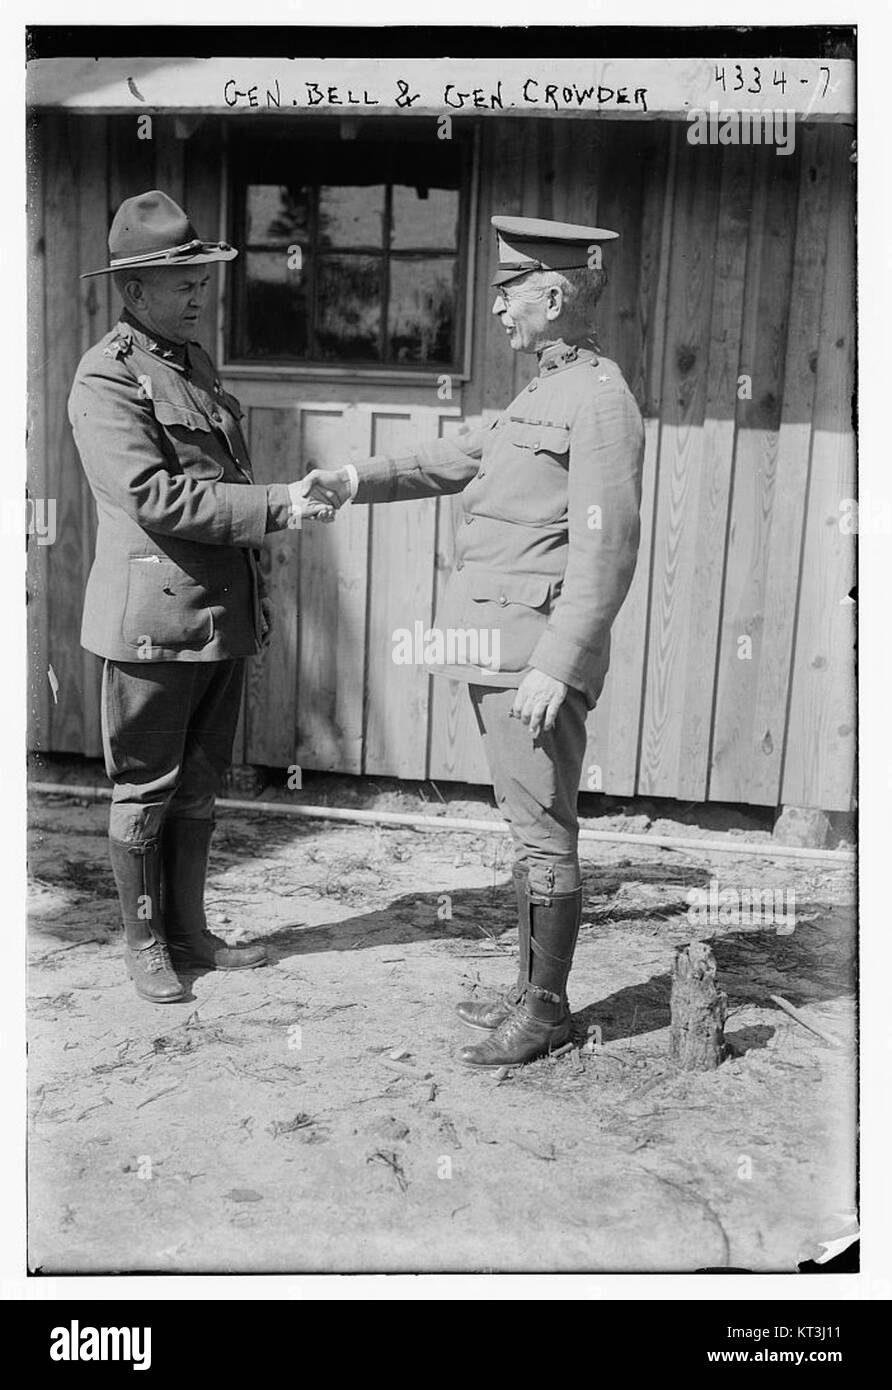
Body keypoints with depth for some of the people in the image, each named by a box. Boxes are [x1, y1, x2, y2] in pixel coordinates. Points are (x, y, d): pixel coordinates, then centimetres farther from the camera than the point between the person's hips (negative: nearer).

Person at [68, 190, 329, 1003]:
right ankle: (144, 943, 21)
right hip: (154, 620, -8)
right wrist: (277, 506, -21)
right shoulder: (106, 378, -11)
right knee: (146, 789, 6)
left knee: (200, 785, 15)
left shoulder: (196, 362, 15)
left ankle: (190, 931, 29)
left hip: (224, 615, 8)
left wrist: (255, 598, 17)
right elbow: (155, 497, -21)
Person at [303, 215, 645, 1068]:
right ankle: (532, 990, 27)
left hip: (539, 650, -9)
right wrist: (356, 480, 7)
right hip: (498, 647, 10)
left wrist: (556, 664, -23)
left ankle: (545, 1012, 12)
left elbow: (607, 554, -18)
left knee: (543, 832, -1)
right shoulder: (539, 396, 19)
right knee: (528, 827, 15)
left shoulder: (601, 401, -11)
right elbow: (454, 460, 20)